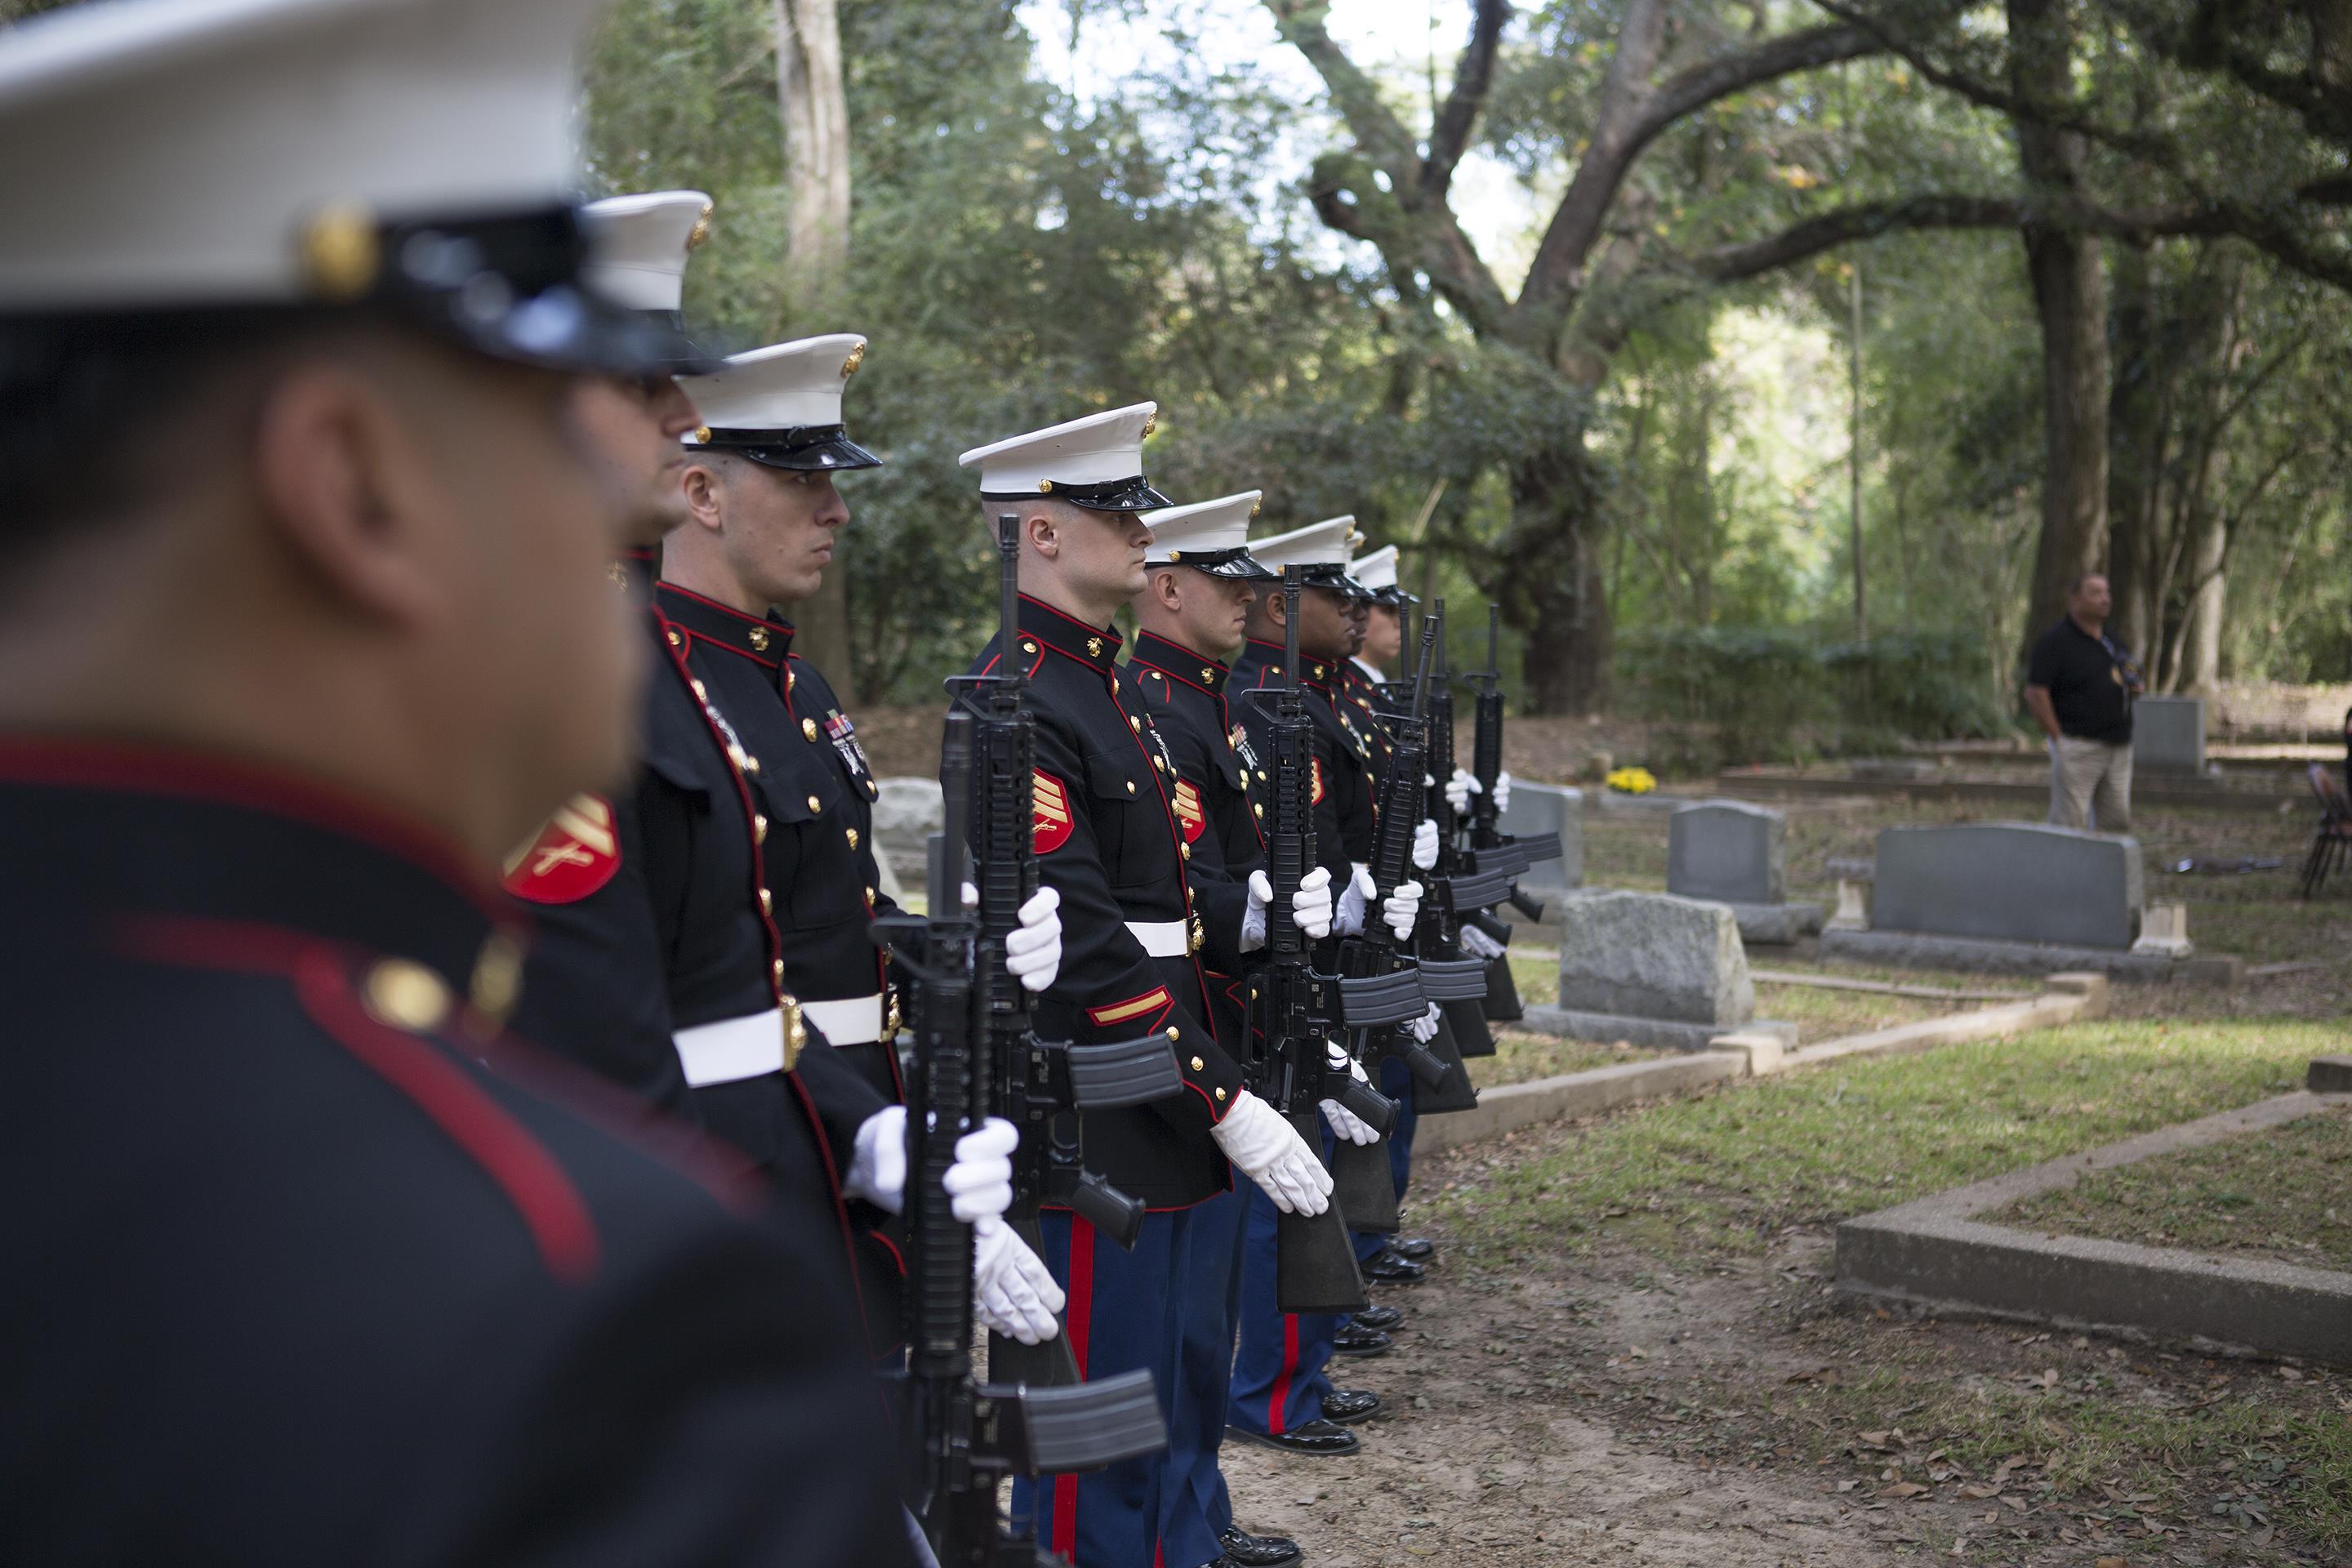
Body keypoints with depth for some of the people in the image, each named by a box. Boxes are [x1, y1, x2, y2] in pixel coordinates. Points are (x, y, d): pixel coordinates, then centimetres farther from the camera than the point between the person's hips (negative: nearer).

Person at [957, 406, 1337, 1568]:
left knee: (1160, 1418, 19)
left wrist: (1255, 920, 2)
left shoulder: (1105, 687, 15)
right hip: (1092, 1134, -10)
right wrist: (1227, 1106, -22)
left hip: (1158, 1123, 10)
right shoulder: (1022, 703, -17)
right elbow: (1081, 943, -23)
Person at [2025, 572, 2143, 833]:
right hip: (2078, 747, -8)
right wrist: (2058, 740, -16)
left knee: (2117, 821, 8)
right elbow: (2035, 694, -14)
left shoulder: (2111, 639, 16)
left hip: (2118, 749, 8)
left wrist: (2133, 688, 3)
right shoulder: (2055, 641, -8)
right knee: (2069, 823, -7)